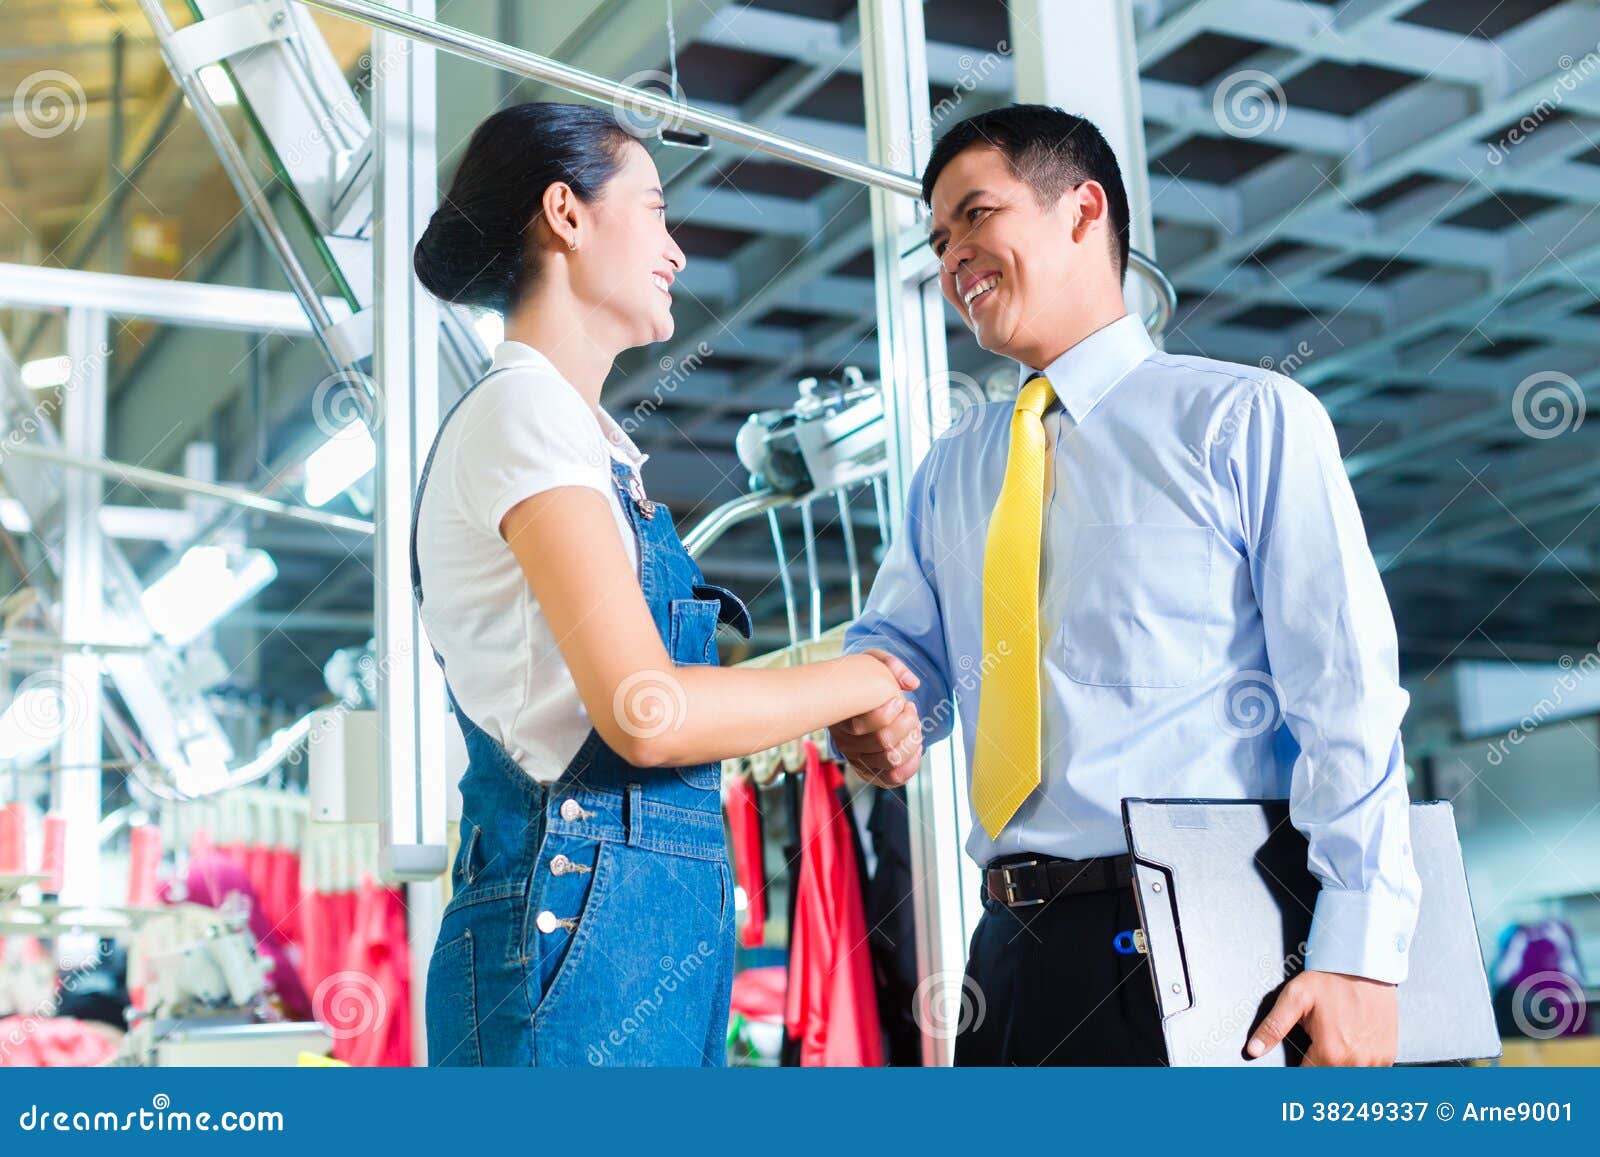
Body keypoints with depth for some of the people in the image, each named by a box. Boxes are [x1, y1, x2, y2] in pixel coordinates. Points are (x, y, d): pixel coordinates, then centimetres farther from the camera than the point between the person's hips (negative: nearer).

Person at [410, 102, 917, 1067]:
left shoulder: (570, 425, 20)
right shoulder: (526, 409, -8)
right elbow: (646, 711, -18)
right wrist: (860, 680, -4)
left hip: (659, 932, 9)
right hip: (583, 918, -9)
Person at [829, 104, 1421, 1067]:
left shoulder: (1246, 418, -2)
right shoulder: (950, 472, 17)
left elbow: (1345, 697, -8)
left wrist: (1361, 954, -16)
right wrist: (874, 716, -6)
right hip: (1014, 957, 5)